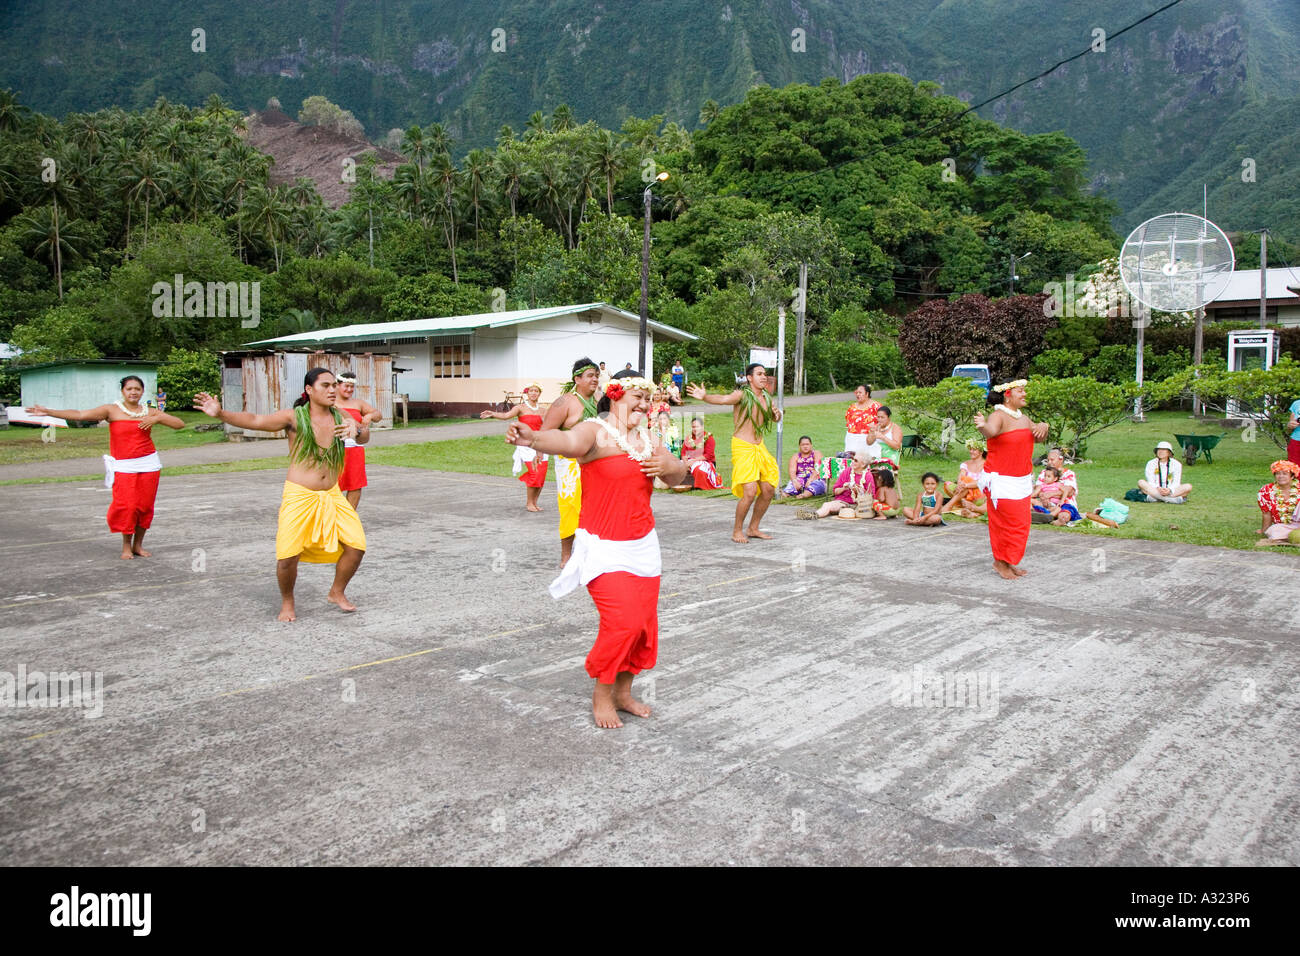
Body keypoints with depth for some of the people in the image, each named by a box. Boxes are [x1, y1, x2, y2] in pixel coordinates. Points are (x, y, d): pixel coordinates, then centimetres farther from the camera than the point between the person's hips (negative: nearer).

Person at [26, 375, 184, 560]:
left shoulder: (149, 412, 8)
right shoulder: (112, 410, 1)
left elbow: (180, 424, 7)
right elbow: (80, 415, -5)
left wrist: (157, 419, -9)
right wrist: (47, 411, -10)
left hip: (148, 464, 2)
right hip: (124, 467, -2)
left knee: (145, 505, 2)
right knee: (127, 506, -10)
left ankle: (138, 545, 16)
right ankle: (126, 546, 5)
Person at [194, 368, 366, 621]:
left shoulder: (339, 418, 5)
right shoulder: (295, 417, -8)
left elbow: (365, 437, 2)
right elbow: (255, 421, -16)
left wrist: (357, 430, -22)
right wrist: (220, 413, -30)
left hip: (332, 496, 4)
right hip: (299, 496, -4)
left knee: (356, 545, -2)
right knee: (287, 557, -11)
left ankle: (337, 592, 23)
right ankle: (287, 602, 17)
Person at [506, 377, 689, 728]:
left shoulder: (645, 436, 10)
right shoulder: (596, 431, -13)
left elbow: (678, 475, 18)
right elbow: (569, 441, -36)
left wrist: (669, 466, -7)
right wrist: (534, 438, -59)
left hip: (643, 546, 7)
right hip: (605, 547, -7)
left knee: (644, 622, 8)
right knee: (622, 621, -15)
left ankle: (623, 692, 26)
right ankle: (601, 696, 6)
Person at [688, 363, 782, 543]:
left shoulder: (766, 397, 11)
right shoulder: (742, 395, -11)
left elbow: (775, 419, 25)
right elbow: (723, 399, -31)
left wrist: (777, 414, 1)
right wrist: (704, 397, -50)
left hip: (759, 447, 8)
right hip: (742, 447, -8)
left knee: (769, 489, 8)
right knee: (750, 492, -16)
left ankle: (753, 528, 25)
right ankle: (737, 531, 3)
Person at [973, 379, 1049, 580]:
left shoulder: (1023, 418, 13)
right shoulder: (999, 416, -14)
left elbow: (1038, 438, 24)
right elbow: (990, 431, -36)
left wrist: (1042, 426, 1)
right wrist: (982, 425, -60)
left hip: (1022, 480, 8)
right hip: (1001, 481, -8)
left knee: (1021, 523, 11)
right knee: (1009, 523, -7)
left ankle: (1009, 562, 23)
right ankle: (1000, 562, 8)